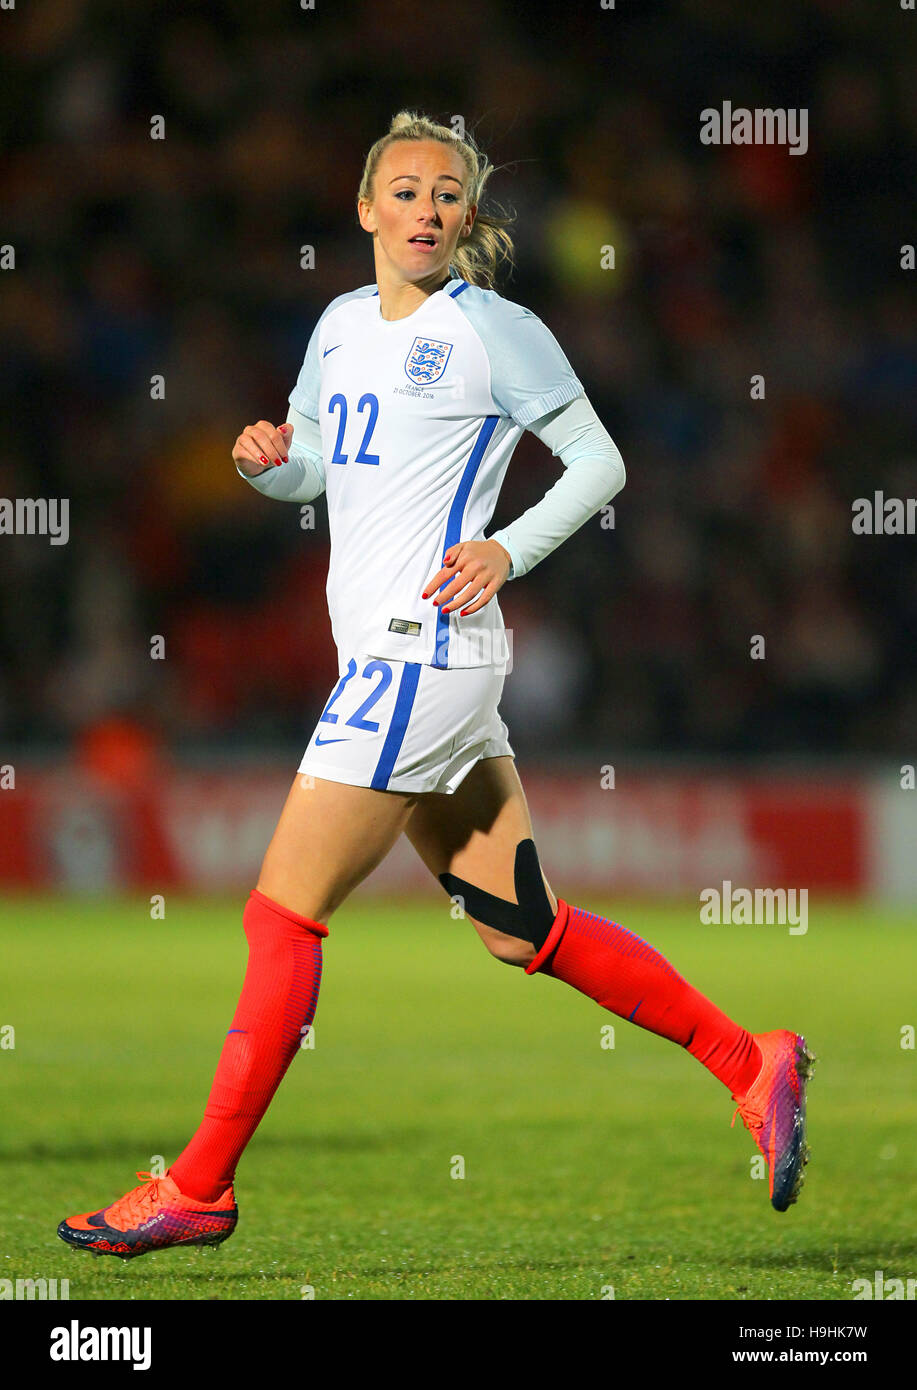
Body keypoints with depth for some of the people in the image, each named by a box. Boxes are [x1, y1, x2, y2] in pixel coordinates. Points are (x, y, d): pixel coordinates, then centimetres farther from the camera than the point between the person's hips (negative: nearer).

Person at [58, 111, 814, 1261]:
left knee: (284, 914, -7)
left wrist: (509, 550, -14)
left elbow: (599, 461, 0)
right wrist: (265, 457, 4)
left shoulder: (495, 332, -5)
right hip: (380, 656, 8)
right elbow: (308, 468, 26)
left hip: (422, 652, -8)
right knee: (525, 931, 10)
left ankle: (200, 1187, -1)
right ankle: (748, 1062, 19)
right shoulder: (343, 325, 15)